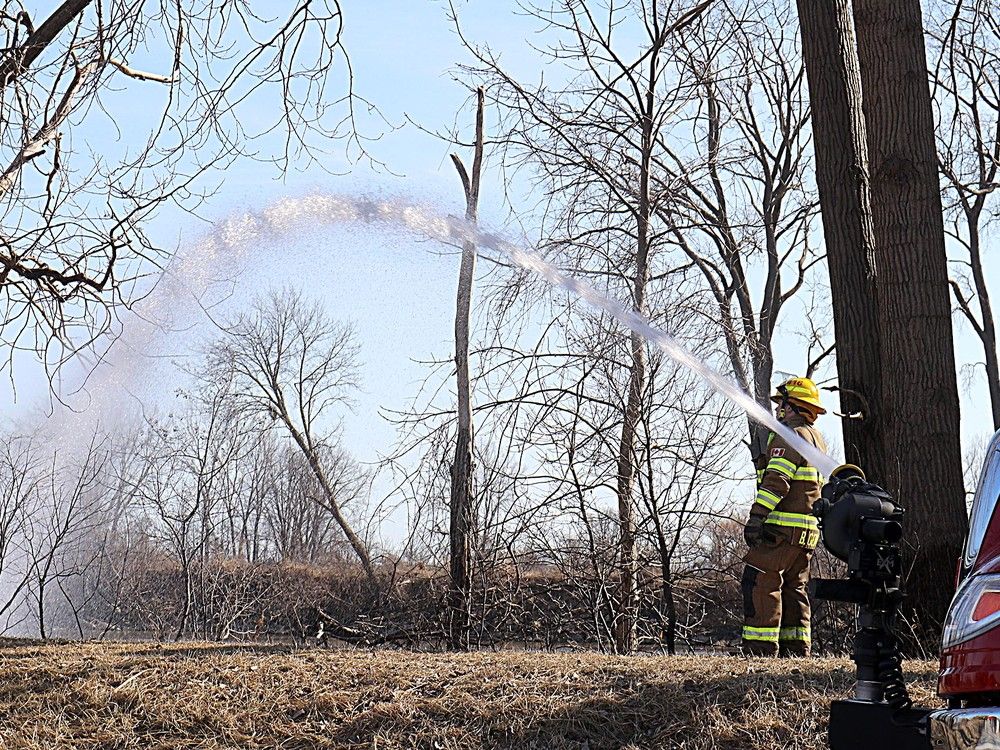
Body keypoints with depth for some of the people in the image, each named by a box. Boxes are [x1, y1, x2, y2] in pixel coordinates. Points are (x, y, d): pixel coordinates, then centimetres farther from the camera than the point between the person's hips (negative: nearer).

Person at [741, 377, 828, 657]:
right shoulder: (817, 439, 23)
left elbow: (777, 481, -20)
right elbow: (823, 486, 25)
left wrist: (756, 516, -23)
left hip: (783, 527, -10)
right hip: (808, 531, 10)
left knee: (760, 583, -11)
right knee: (794, 589, 14)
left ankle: (760, 648, -15)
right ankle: (796, 650, 14)